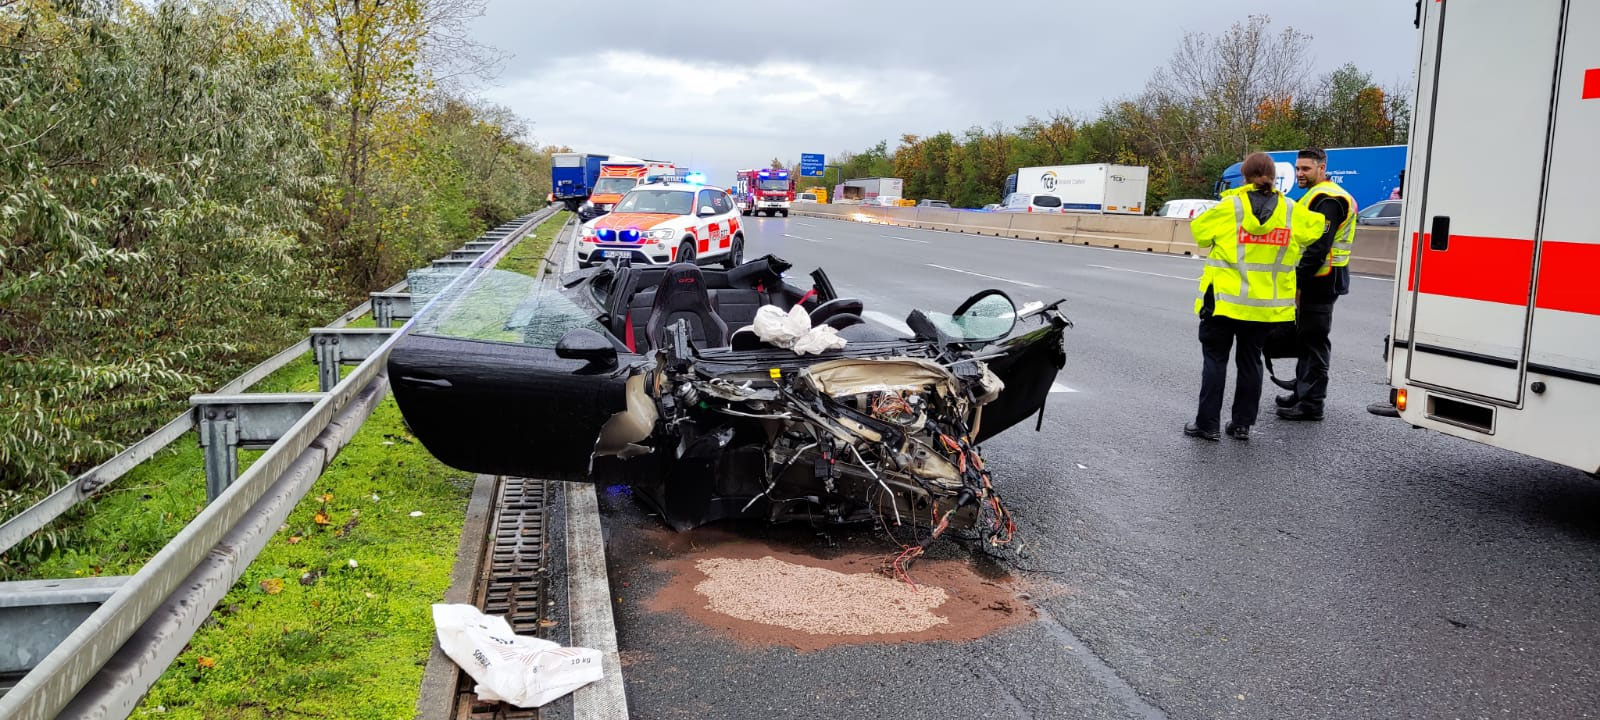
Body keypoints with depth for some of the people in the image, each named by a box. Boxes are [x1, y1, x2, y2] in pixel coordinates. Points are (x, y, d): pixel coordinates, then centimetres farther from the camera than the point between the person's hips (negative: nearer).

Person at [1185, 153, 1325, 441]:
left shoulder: (1229, 207, -9)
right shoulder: (1291, 212, 0)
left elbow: (1199, 230, 3)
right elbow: (1318, 226, 15)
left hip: (1225, 300, -3)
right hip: (1266, 304, 3)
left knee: (1215, 358, 6)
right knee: (1250, 359, 14)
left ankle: (1208, 423, 5)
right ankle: (1242, 423, 18)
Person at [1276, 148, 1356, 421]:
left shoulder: (1327, 199, -16)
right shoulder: (1315, 196, 19)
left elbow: (1318, 247, -24)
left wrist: (1298, 278, -23)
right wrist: (1298, 277, 17)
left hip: (1321, 281, -11)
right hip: (1315, 280, 11)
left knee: (1314, 342, -5)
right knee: (1305, 337, 18)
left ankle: (1311, 404, 0)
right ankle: (1302, 393, 29)